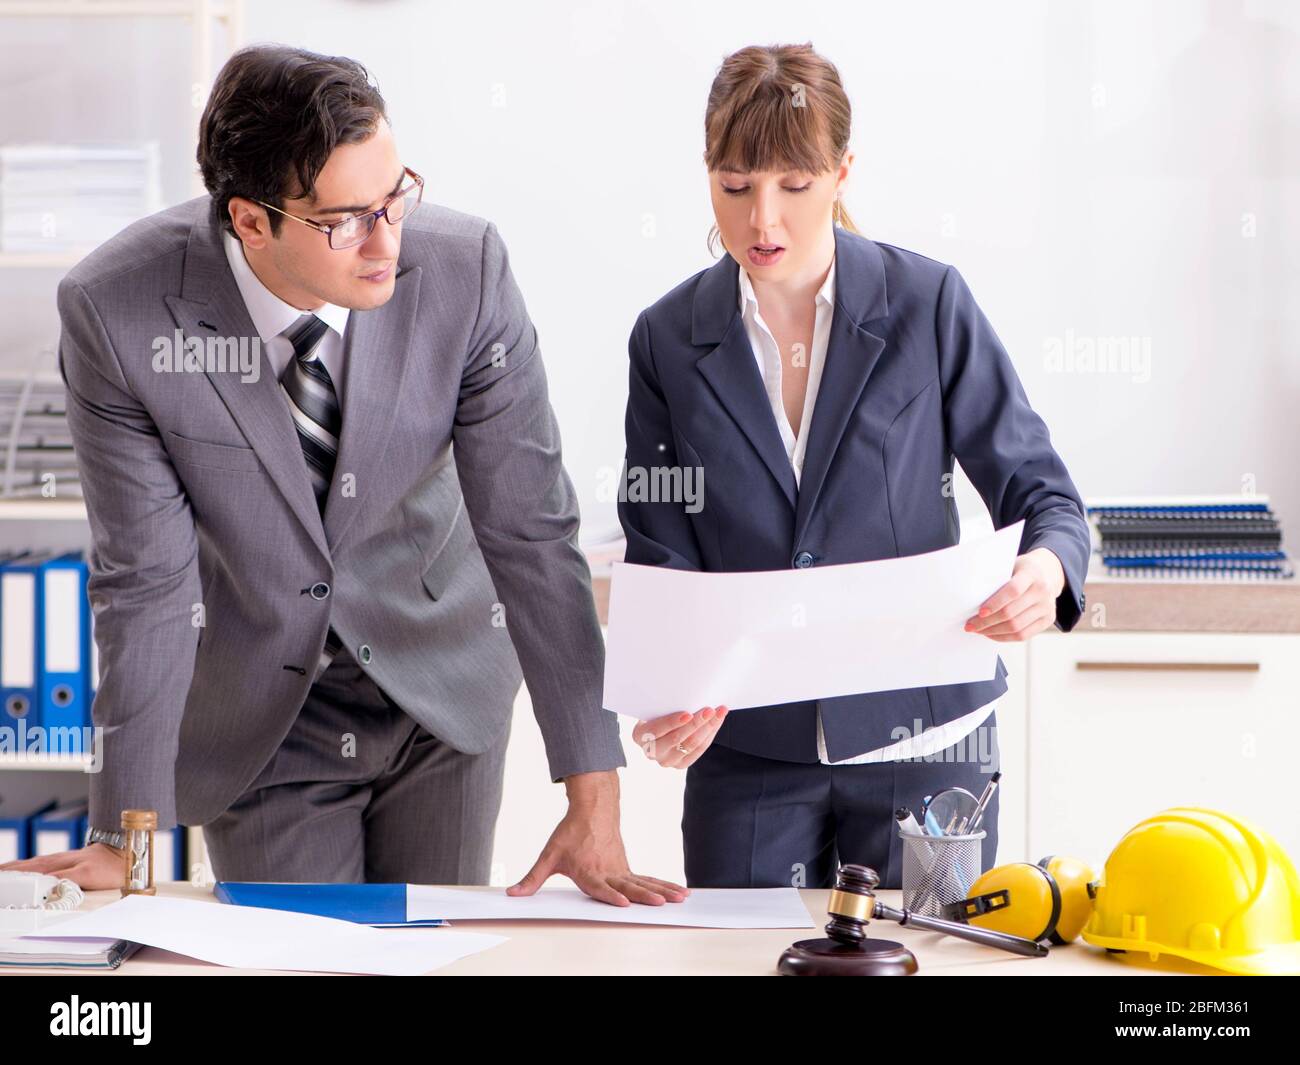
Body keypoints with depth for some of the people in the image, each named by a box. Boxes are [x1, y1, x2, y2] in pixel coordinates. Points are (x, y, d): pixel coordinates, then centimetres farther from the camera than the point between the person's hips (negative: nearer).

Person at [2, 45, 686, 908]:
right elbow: (146, 578, -19)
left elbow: (532, 531, -19)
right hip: (256, 723, -1)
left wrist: (594, 800, -21)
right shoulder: (115, 311, -24)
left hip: (442, 693, 2)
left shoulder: (466, 269, -22)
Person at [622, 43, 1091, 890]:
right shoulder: (669, 340, 0)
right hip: (746, 749, 1)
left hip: (919, 735, -1)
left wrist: (1046, 571, -26)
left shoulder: (928, 304, -4)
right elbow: (661, 556, 0)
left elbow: (1037, 488, -2)